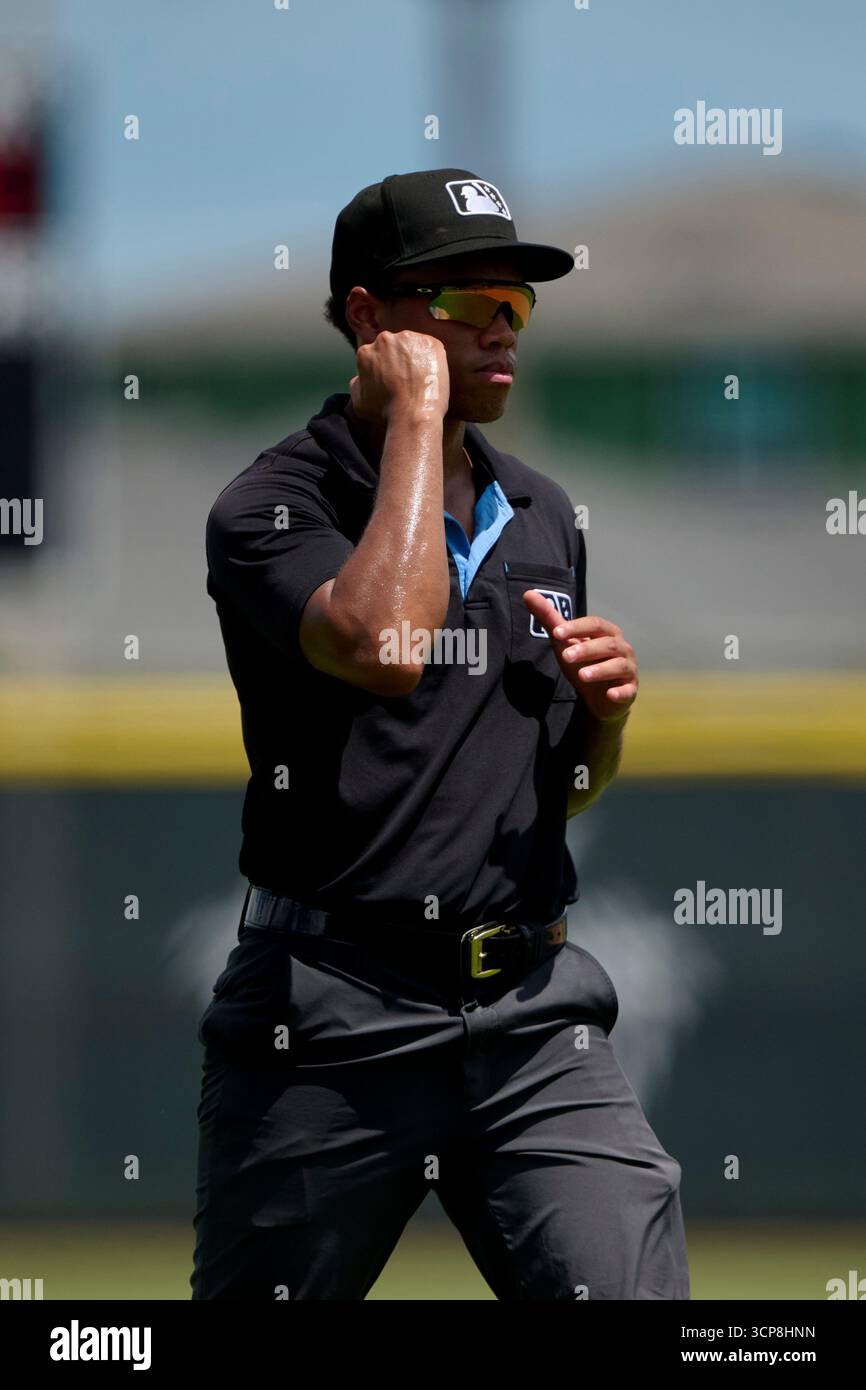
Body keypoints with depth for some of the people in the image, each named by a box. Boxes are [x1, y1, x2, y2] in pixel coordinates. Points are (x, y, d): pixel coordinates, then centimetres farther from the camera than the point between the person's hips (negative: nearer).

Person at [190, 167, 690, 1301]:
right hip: (328, 1027, -5)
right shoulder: (272, 507, -5)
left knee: (634, 1290, -10)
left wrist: (604, 710, 2)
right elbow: (384, 647, -27)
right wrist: (416, 416, -16)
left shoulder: (544, 517, 16)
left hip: (534, 1013, 5)